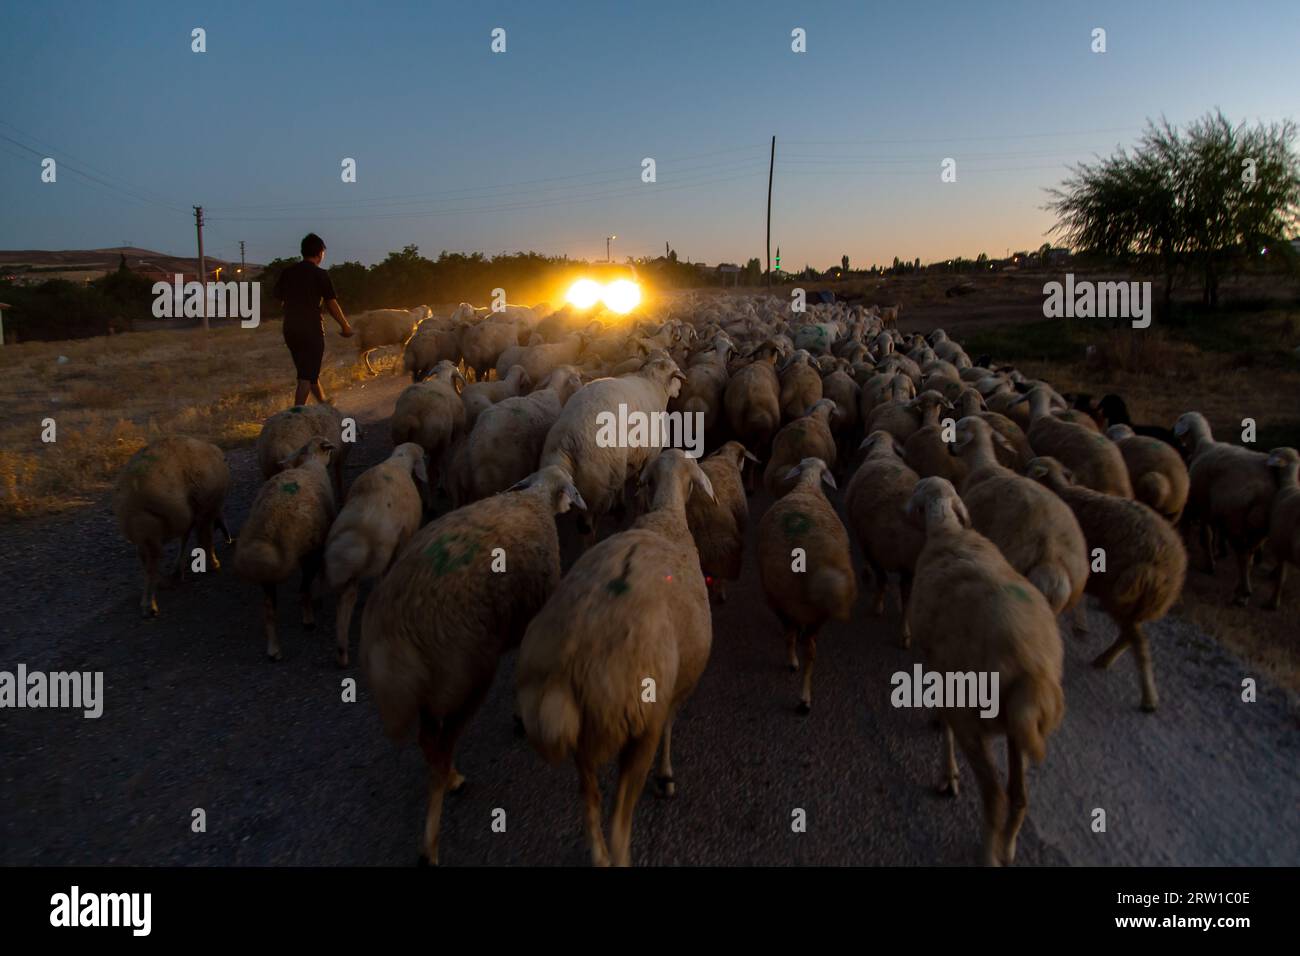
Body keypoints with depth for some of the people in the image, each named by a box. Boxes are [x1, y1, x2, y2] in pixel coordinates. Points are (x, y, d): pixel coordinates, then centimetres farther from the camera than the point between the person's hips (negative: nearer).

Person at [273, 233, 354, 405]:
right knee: (306, 376, -4)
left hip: (290, 328, 6)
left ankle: (324, 404, 36)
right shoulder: (320, 274, -8)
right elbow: (332, 303, -7)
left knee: (307, 371, 20)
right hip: (311, 328, -6)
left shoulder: (287, 272, 6)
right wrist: (345, 326, 4)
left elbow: (279, 298, 9)